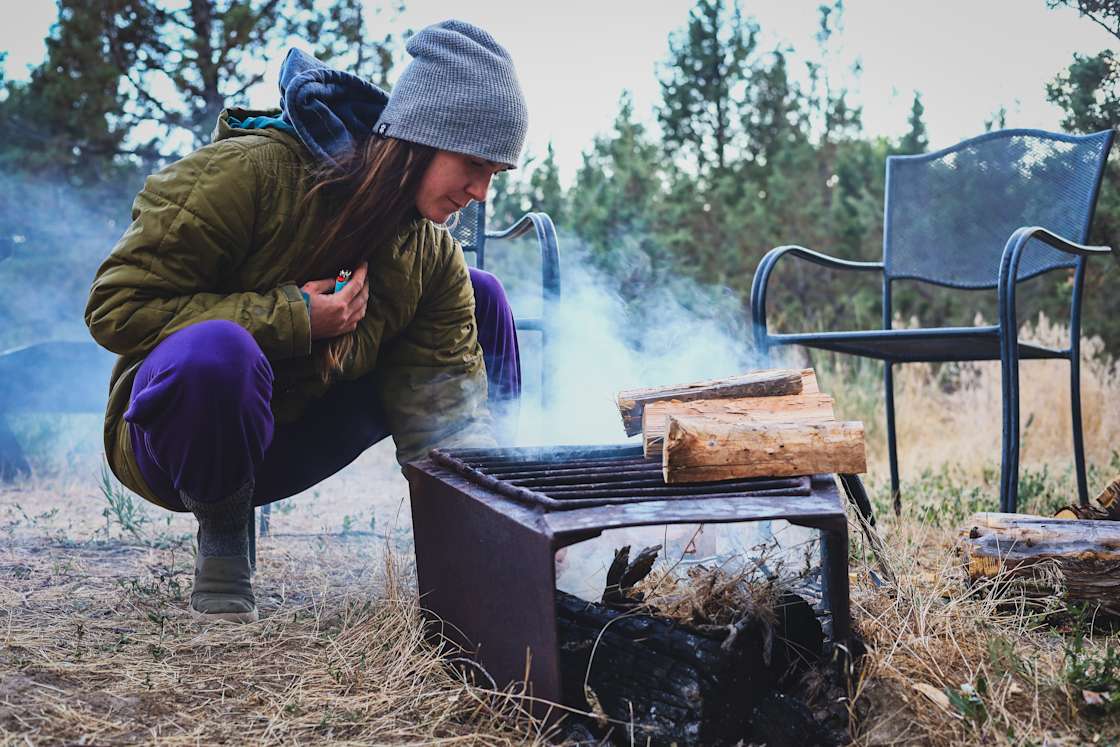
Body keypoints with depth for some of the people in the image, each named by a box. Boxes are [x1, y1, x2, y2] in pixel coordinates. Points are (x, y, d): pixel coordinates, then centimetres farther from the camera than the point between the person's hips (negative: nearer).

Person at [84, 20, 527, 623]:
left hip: (295, 441, 6)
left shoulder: (434, 260, -3)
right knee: (219, 349, -43)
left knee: (482, 295, 3)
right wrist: (294, 319, -25)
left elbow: (446, 414, -7)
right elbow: (116, 307, -22)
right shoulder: (250, 173, -22)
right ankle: (221, 540, -13)